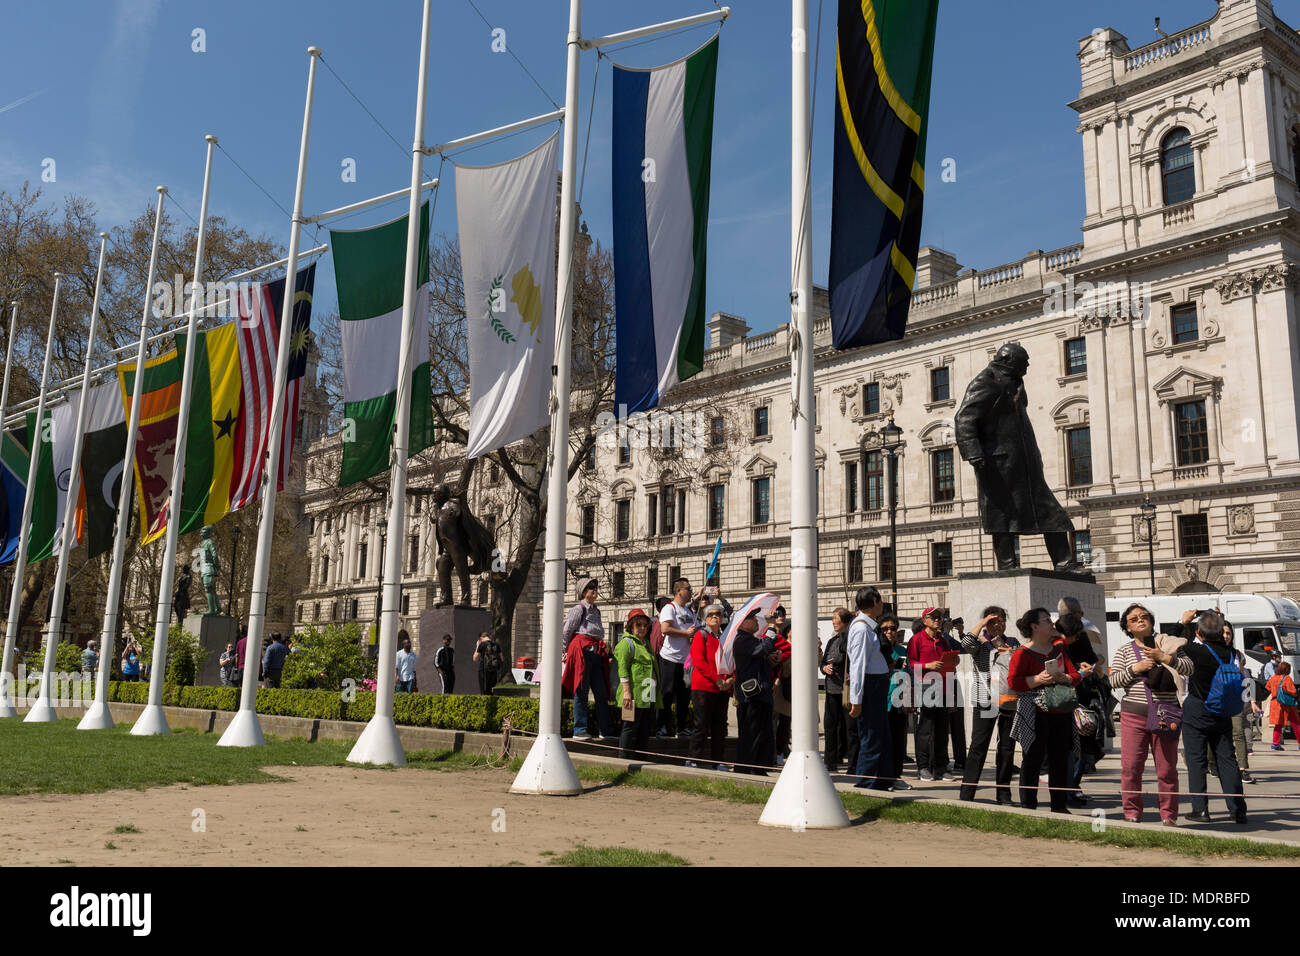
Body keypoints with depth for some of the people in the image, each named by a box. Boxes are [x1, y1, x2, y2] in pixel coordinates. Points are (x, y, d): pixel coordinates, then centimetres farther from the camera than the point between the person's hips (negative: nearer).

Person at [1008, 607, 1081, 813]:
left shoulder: (1059, 650, 17)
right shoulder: (1022, 653, -2)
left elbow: (1075, 676, 13)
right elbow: (1013, 681, -9)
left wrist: (1064, 678, -8)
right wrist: (1038, 679, -19)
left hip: (1061, 713, 6)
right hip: (1035, 714, -6)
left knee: (1060, 760, 8)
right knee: (1032, 759, -2)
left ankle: (1059, 805, 18)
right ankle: (1028, 806, 5)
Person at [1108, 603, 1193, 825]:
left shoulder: (1168, 644, 10)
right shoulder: (1124, 651, 11)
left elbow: (1189, 667, -2)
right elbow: (1114, 680, 3)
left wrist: (1164, 658, -14)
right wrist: (1134, 669, -10)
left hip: (1165, 713, 0)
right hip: (1134, 714, 1)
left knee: (1167, 768, 1)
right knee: (1131, 767, -3)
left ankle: (1168, 816, 13)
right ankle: (1132, 814, 8)